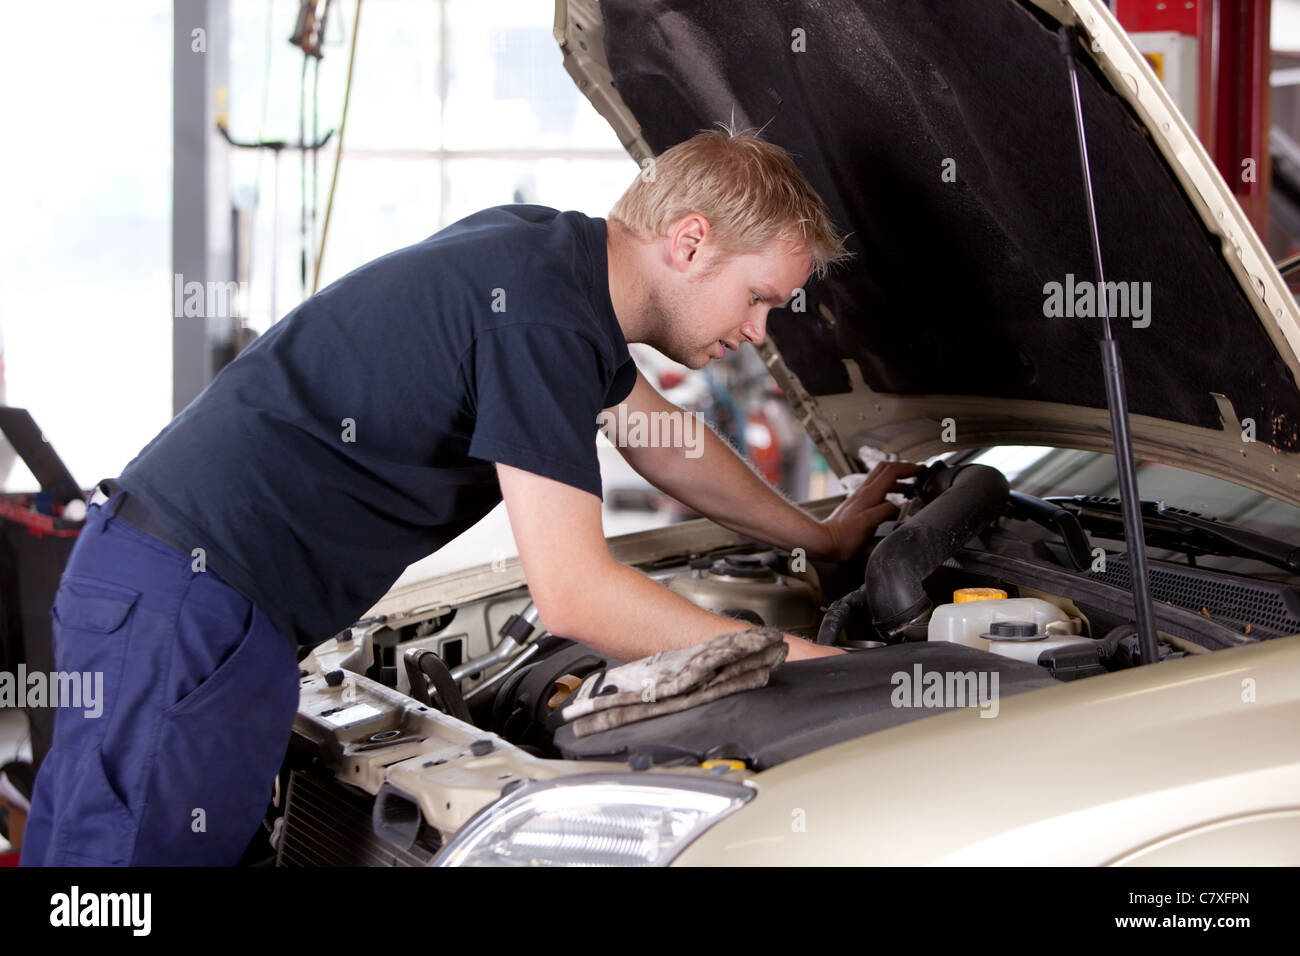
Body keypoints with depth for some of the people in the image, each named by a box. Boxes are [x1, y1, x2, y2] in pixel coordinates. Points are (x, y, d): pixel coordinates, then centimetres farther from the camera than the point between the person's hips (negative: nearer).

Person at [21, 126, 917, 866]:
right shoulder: (539, 308, -19)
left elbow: (662, 439, 31)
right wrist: (810, 667, -12)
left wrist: (819, 536, 42)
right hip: (188, 609, -10)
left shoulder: (550, 249, 13)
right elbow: (574, 594, -20)